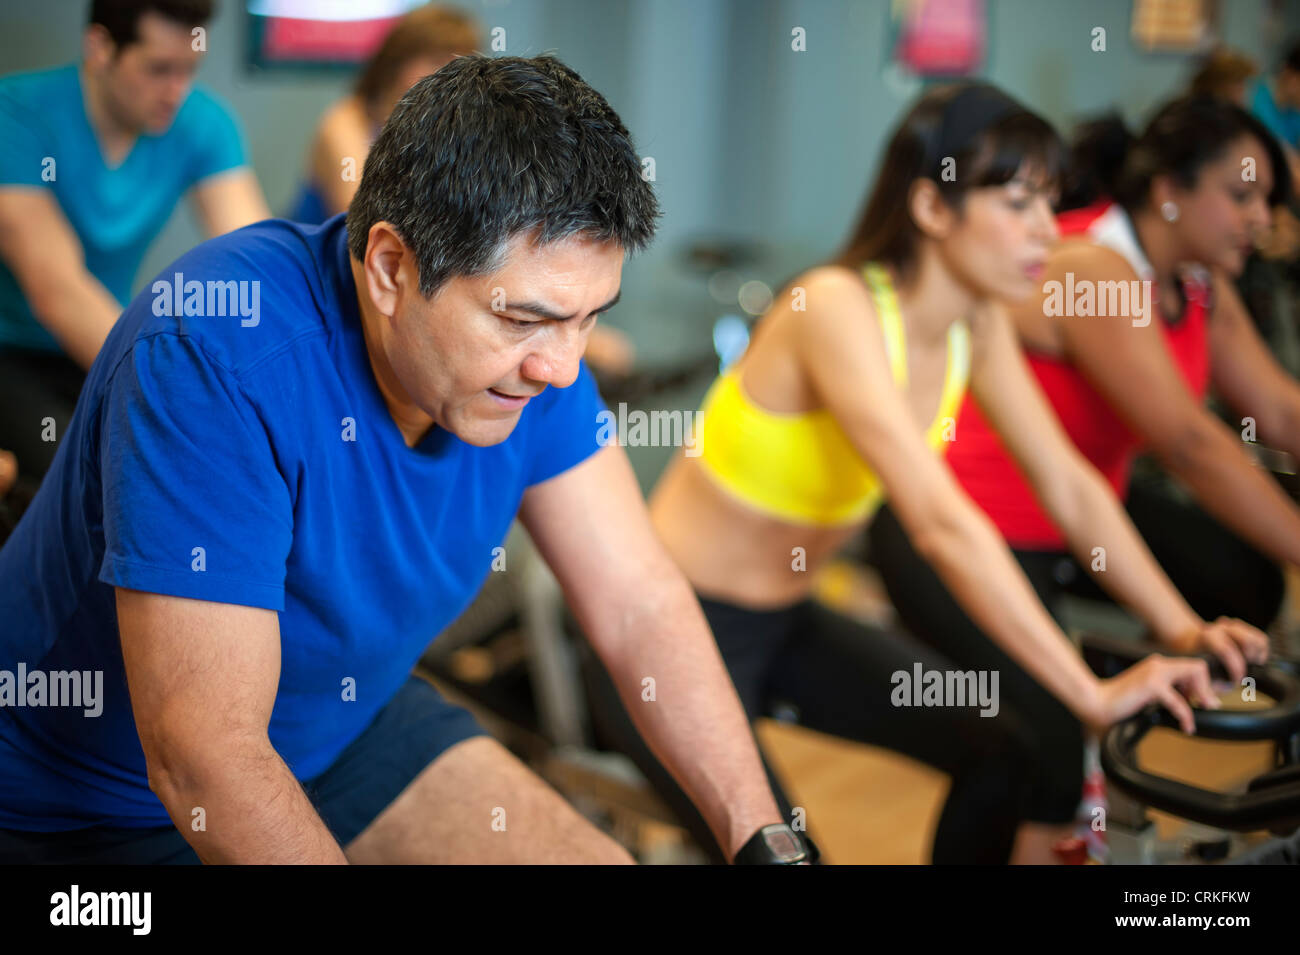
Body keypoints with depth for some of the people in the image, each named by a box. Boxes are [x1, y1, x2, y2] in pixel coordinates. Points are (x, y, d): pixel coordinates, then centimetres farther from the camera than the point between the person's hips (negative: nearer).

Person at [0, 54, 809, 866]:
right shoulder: (213, 353, -33)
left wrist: (767, 840, -15)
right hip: (113, 800, -4)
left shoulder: (529, 346, -12)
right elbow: (203, 759, -33)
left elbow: (642, 604, -8)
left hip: (349, 726, 5)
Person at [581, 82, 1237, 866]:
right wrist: (1093, 696, -36)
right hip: (678, 627, -7)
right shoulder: (836, 308, -28)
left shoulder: (976, 323, -3)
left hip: (788, 621, 8)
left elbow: (1071, 484, -1)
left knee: (1001, 754, -2)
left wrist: (1185, 629, -10)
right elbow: (943, 525, -36)